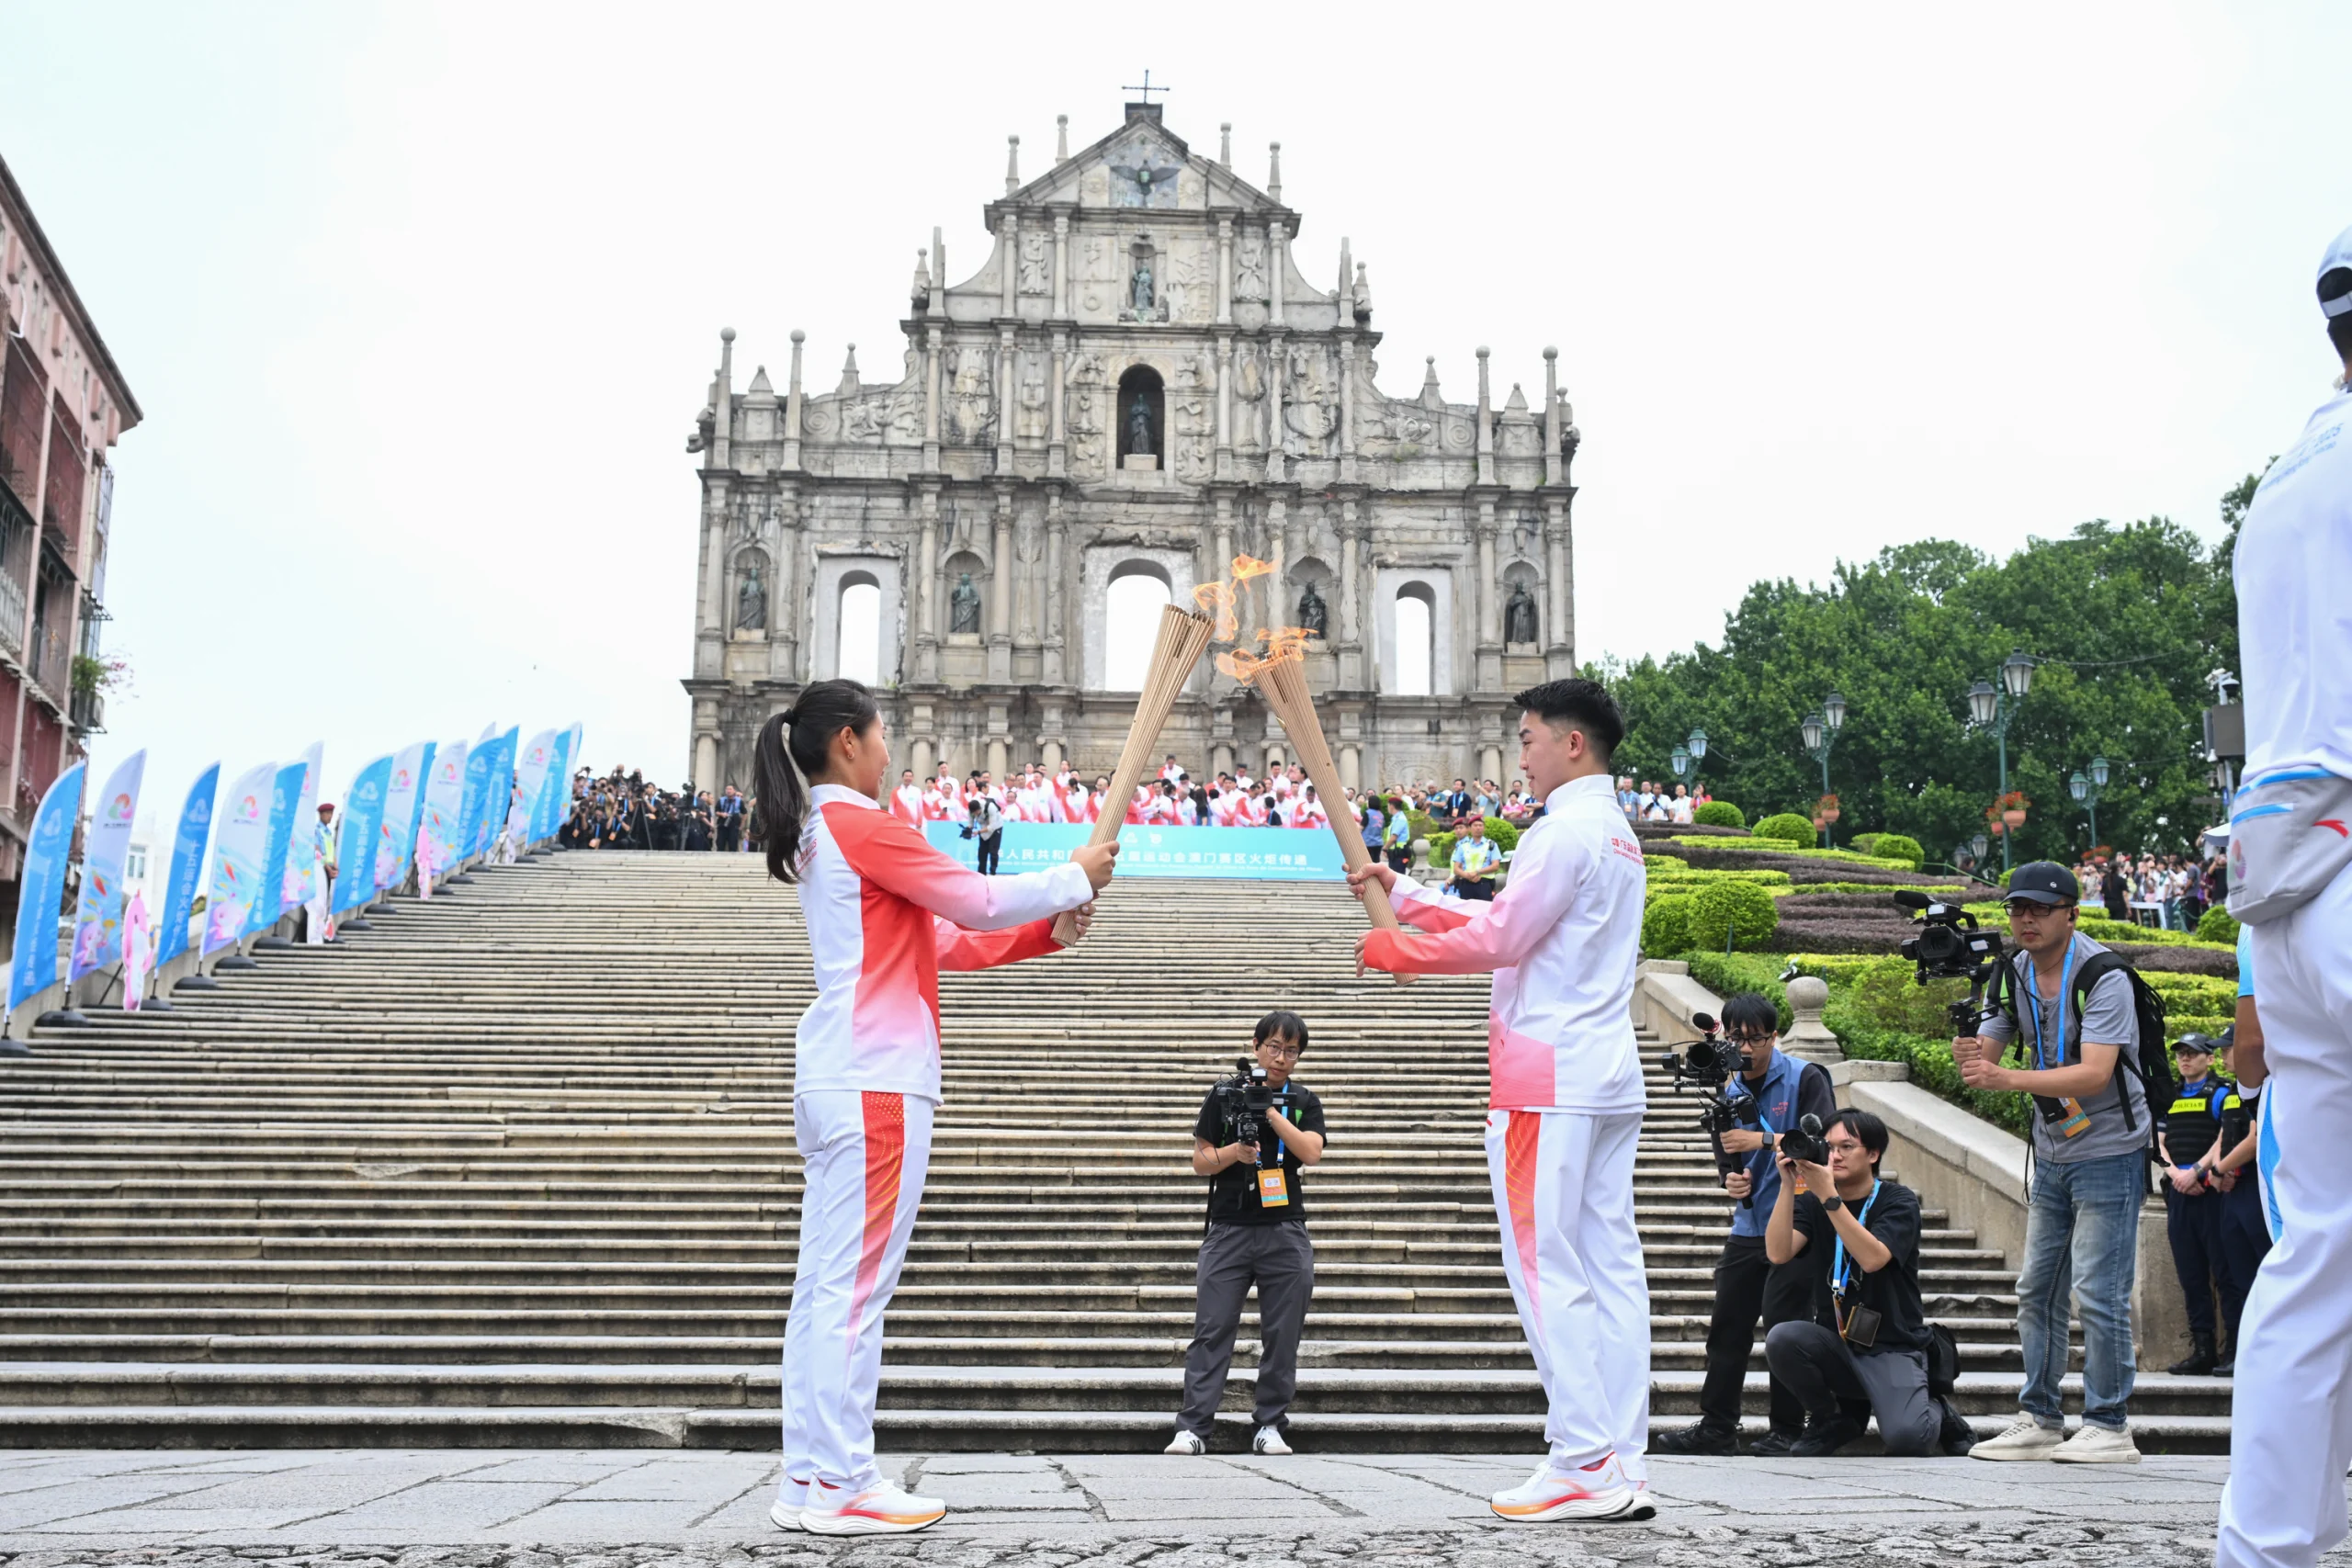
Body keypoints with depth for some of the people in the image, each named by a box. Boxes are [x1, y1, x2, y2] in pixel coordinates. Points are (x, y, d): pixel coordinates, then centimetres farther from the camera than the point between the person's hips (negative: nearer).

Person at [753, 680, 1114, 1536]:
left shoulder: (820, 834, 19)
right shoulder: (861, 825, -10)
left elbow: (945, 941, 19)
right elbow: (977, 901, -9)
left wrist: (1049, 930, 13)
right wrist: (1073, 878, 6)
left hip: (837, 1081, 10)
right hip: (876, 1081, -10)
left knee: (827, 1282, 10)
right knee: (856, 1282, -7)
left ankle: (811, 1477, 14)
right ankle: (839, 1485, -4)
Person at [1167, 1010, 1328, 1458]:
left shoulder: (1304, 1102, 10)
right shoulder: (1224, 1096, 7)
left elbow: (1310, 1152, -7)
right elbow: (1200, 1161, 6)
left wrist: (1270, 1110, -12)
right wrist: (1235, 1152, -13)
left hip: (1285, 1232, 1)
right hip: (1229, 1229, -1)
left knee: (1282, 1336, 3)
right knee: (1211, 1331, -5)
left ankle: (1270, 1425, 12)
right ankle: (1192, 1428, -4)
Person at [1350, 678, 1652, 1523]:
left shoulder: (1567, 829, -11)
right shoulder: (1617, 834, 20)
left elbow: (1499, 940, -14)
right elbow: (1506, 923, 22)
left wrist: (1396, 950, 0)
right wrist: (1401, 893, 21)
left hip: (1547, 1080, -10)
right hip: (1609, 1081, 10)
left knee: (1547, 1271, -7)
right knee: (1609, 1267, 6)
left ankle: (1584, 1467, -7)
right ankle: (1623, 1467, 7)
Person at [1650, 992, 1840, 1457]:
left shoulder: (1805, 1078, -6)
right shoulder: (1731, 1091, 12)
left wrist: (1763, 1140, -21)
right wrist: (1732, 1180, -7)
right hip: (1749, 1224, 6)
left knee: (1784, 1324, -6)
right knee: (1728, 1323, 4)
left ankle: (1787, 1430, 5)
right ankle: (1717, 1427, 11)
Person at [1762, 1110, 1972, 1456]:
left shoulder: (1898, 1201, -6)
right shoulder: (1813, 1202, 3)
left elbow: (1872, 1258, -25)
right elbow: (1778, 1253, -14)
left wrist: (1829, 1196, -30)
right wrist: (1788, 1186, -22)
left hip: (1892, 1348, -3)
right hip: (1836, 1342, 3)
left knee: (1906, 1437, -28)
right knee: (1780, 1340, -28)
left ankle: (1936, 1414, 13)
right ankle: (1833, 1421, 1)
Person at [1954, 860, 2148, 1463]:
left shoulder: (2103, 977, -19)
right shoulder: (2014, 974, 2)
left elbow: (2093, 1074, -29)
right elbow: (1982, 1056, -2)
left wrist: (2007, 1078, -38)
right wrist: (1970, 1054, -26)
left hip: (2108, 1150, -7)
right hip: (2052, 1153, 7)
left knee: (2097, 1292, -9)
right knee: (2037, 1289, 10)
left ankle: (2109, 1427, 1)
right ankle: (2038, 1420, 18)